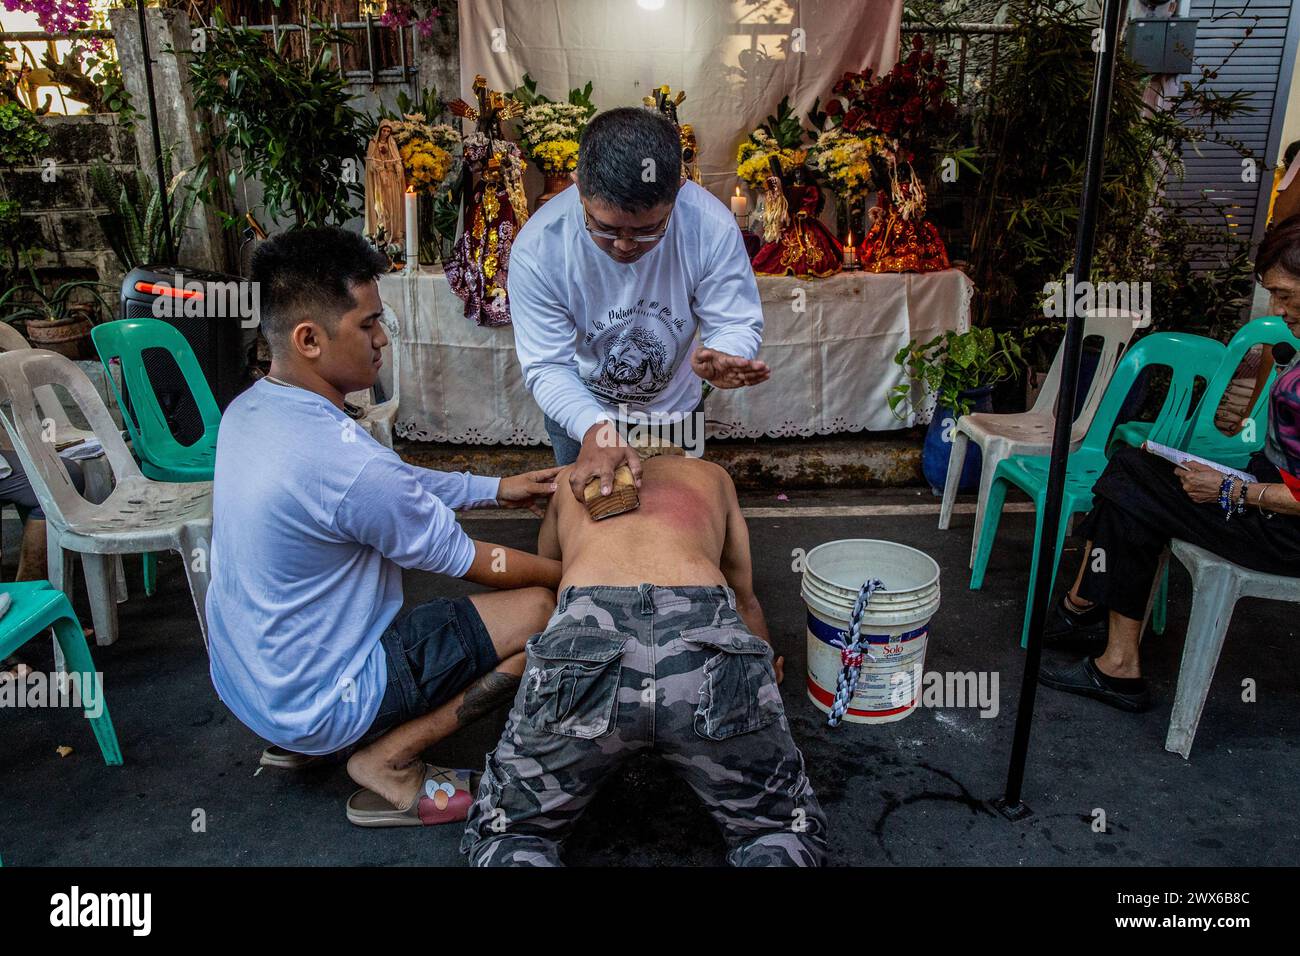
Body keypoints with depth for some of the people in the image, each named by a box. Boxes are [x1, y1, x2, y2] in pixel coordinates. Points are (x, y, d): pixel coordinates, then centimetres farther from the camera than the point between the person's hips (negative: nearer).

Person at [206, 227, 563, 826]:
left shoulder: (248, 410, -3)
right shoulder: (346, 462, -31)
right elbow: (468, 562, -16)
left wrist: (496, 488, 12)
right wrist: (572, 574, -1)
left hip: (241, 677, 9)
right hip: (316, 704, -8)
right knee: (540, 610, -11)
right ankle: (388, 763, -1)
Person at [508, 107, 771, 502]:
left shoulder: (712, 226, -30)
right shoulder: (537, 249, -33)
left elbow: (738, 324, -22)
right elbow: (547, 366, -29)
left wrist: (723, 357, -48)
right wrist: (594, 427, -48)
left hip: (672, 407, 1)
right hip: (577, 411, -1)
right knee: (581, 502, 24)